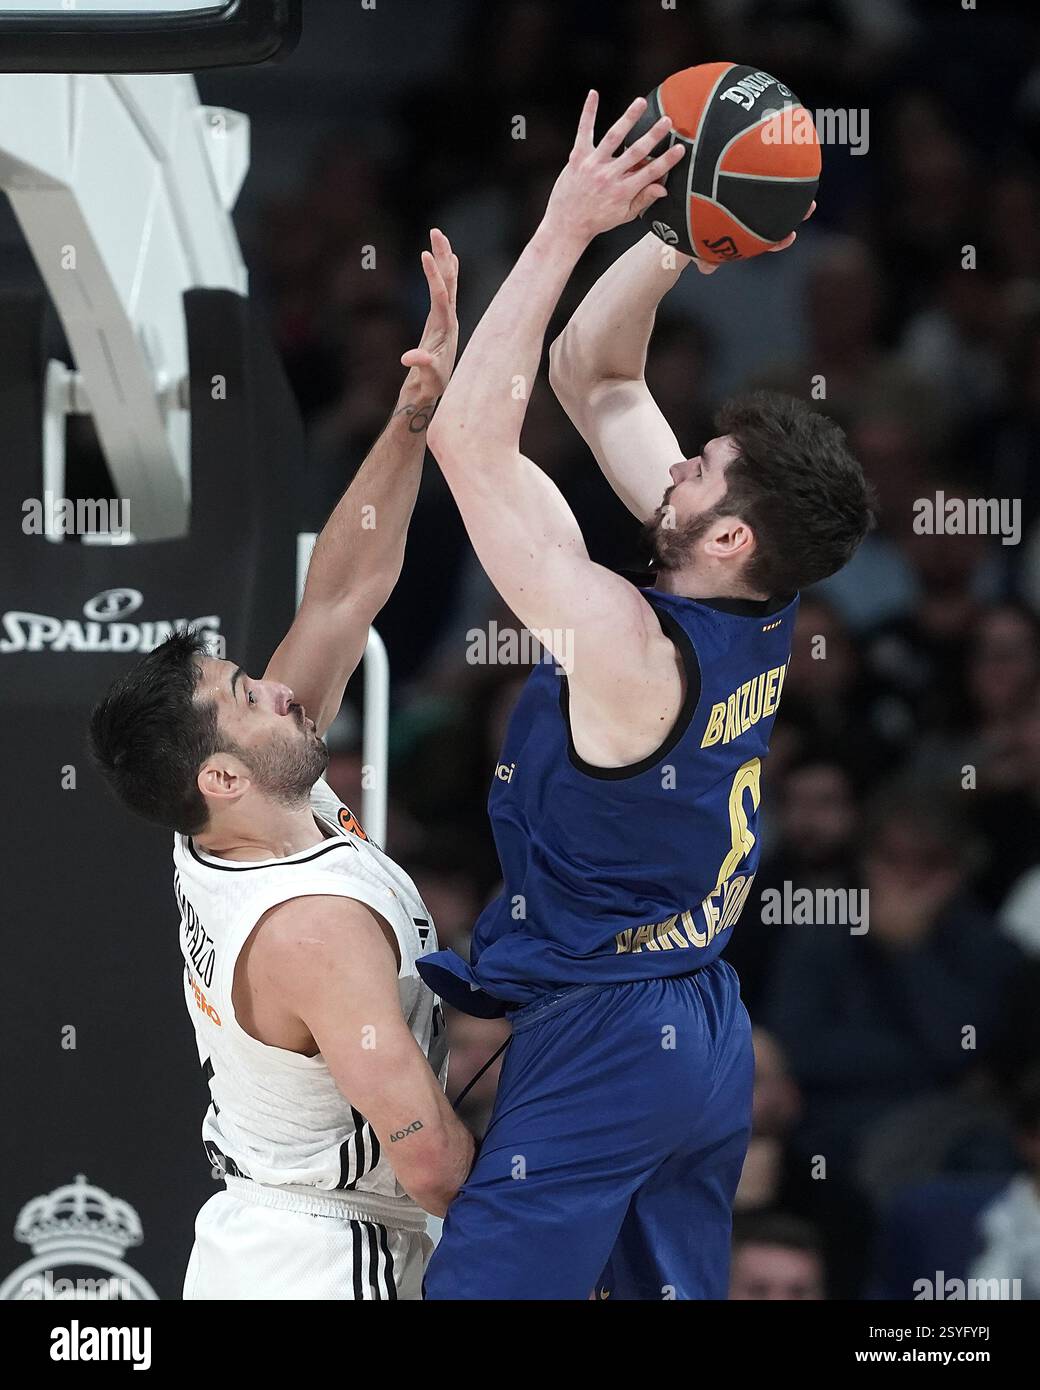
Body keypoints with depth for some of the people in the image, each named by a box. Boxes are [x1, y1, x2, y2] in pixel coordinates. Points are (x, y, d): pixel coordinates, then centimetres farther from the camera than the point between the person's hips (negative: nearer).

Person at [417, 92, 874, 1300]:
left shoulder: (629, 646, -24)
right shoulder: (759, 615, 0)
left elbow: (469, 437, -26)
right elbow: (594, 374, 8)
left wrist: (565, 230, -26)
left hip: (595, 1045, -9)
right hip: (709, 1033, 9)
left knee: (485, 1288, -8)